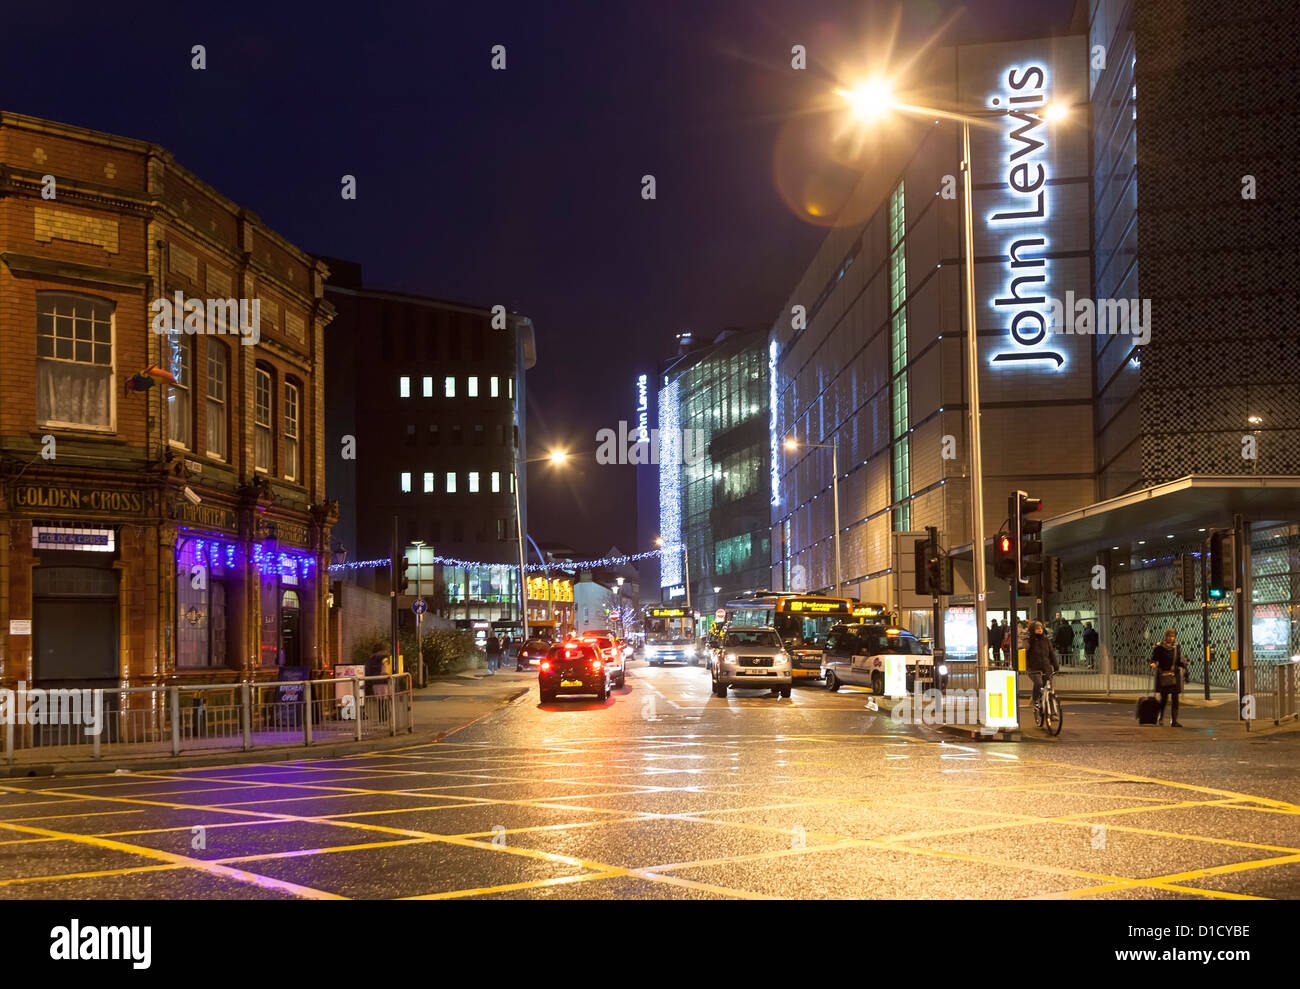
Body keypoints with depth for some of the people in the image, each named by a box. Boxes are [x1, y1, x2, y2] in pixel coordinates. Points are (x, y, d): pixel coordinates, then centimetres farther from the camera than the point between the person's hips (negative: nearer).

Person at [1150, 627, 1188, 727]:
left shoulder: (1177, 647, 6)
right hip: (1163, 676, -3)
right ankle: (1160, 719, 24)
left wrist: (1184, 663, -8)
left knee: (1175, 699, -2)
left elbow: (1179, 661, 12)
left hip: (1175, 675, 3)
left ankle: (1173, 721, 2)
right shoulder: (1159, 647, -5)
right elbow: (1153, 658, -2)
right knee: (1164, 698, 1)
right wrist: (1153, 664, -23)